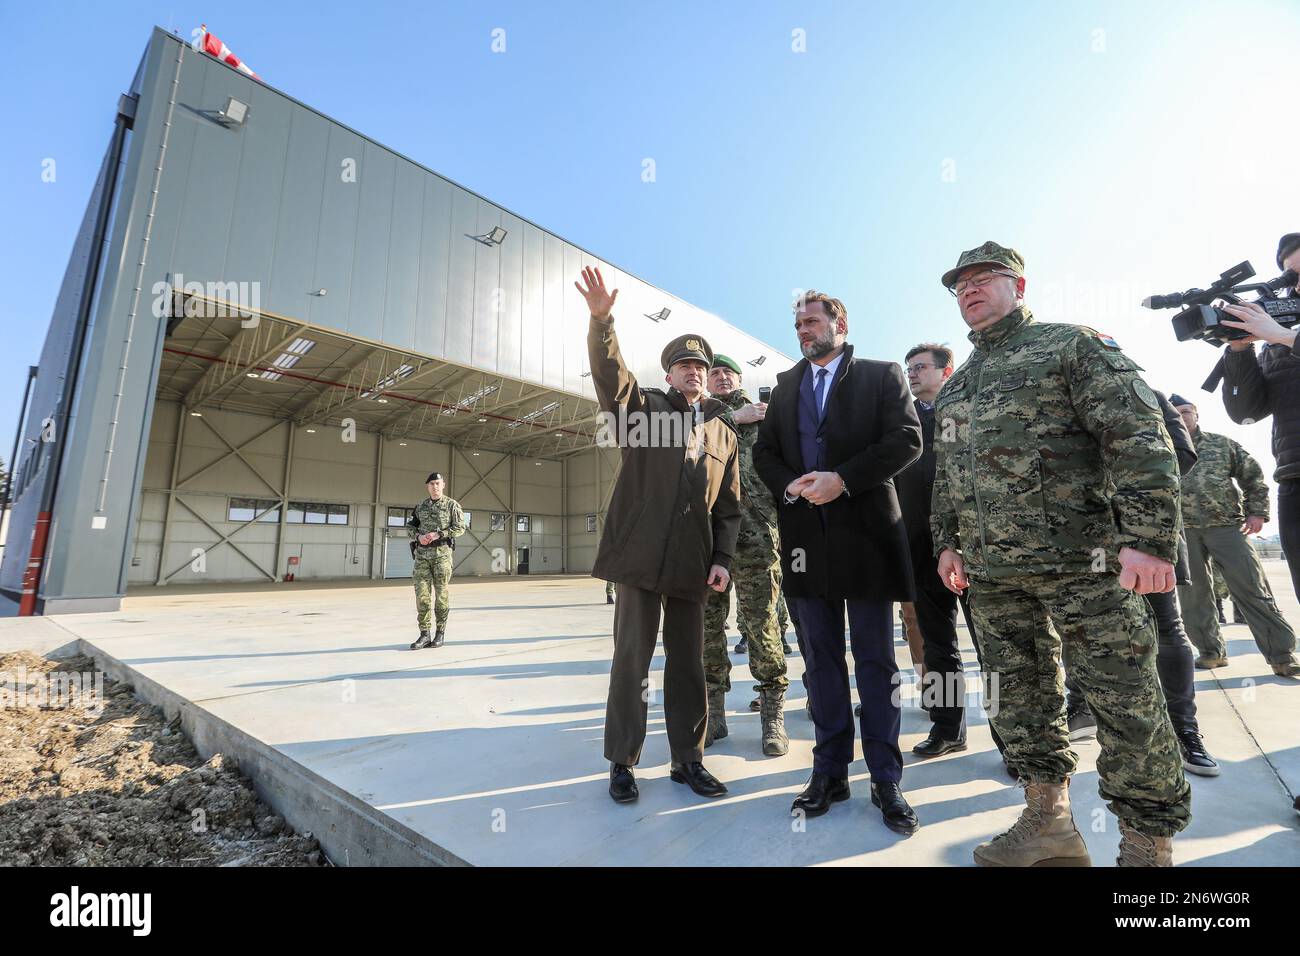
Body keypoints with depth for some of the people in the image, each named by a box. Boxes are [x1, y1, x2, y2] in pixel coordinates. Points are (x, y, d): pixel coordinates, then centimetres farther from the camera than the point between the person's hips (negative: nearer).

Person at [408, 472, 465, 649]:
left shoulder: (452, 505, 0)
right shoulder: (421, 506, 13)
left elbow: (460, 528, -5)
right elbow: (410, 526, 17)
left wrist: (438, 534, -17)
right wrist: (418, 536, -4)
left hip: (442, 553, -4)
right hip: (422, 554, 4)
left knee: (441, 593, 0)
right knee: (422, 593, -1)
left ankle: (441, 632, 11)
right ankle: (424, 634, 5)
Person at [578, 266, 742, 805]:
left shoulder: (724, 434, 14)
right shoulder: (643, 407, 7)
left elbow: (729, 505, 11)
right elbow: (610, 374, -13)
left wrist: (722, 558, 1)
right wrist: (601, 320, -29)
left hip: (692, 563, 3)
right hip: (640, 555, -3)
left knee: (688, 663, 11)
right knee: (631, 658, 3)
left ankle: (688, 760, 25)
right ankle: (622, 762, 18)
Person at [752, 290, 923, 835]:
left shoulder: (882, 376, 6)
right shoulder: (785, 386, 17)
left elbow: (906, 439, -6)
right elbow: (764, 451, 12)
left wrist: (843, 479, -16)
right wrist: (789, 485, -8)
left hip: (865, 532, -3)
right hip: (805, 535, 4)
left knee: (876, 661, 5)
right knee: (820, 660, 10)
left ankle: (886, 780, 18)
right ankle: (830, 772, 23)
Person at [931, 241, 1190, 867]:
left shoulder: (1073, 345, 1)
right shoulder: (953, 388, 19)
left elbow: (1141, 438, -10)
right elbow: (944, 476, 21)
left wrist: (1148, 538, -18)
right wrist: (946, 541, 13)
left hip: (1082, 561, -6)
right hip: (992, 573, 6)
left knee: (1126, 702, 2)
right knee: (1022, 697, 12)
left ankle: (1149, 846, 18)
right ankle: (1048, 822, 27)